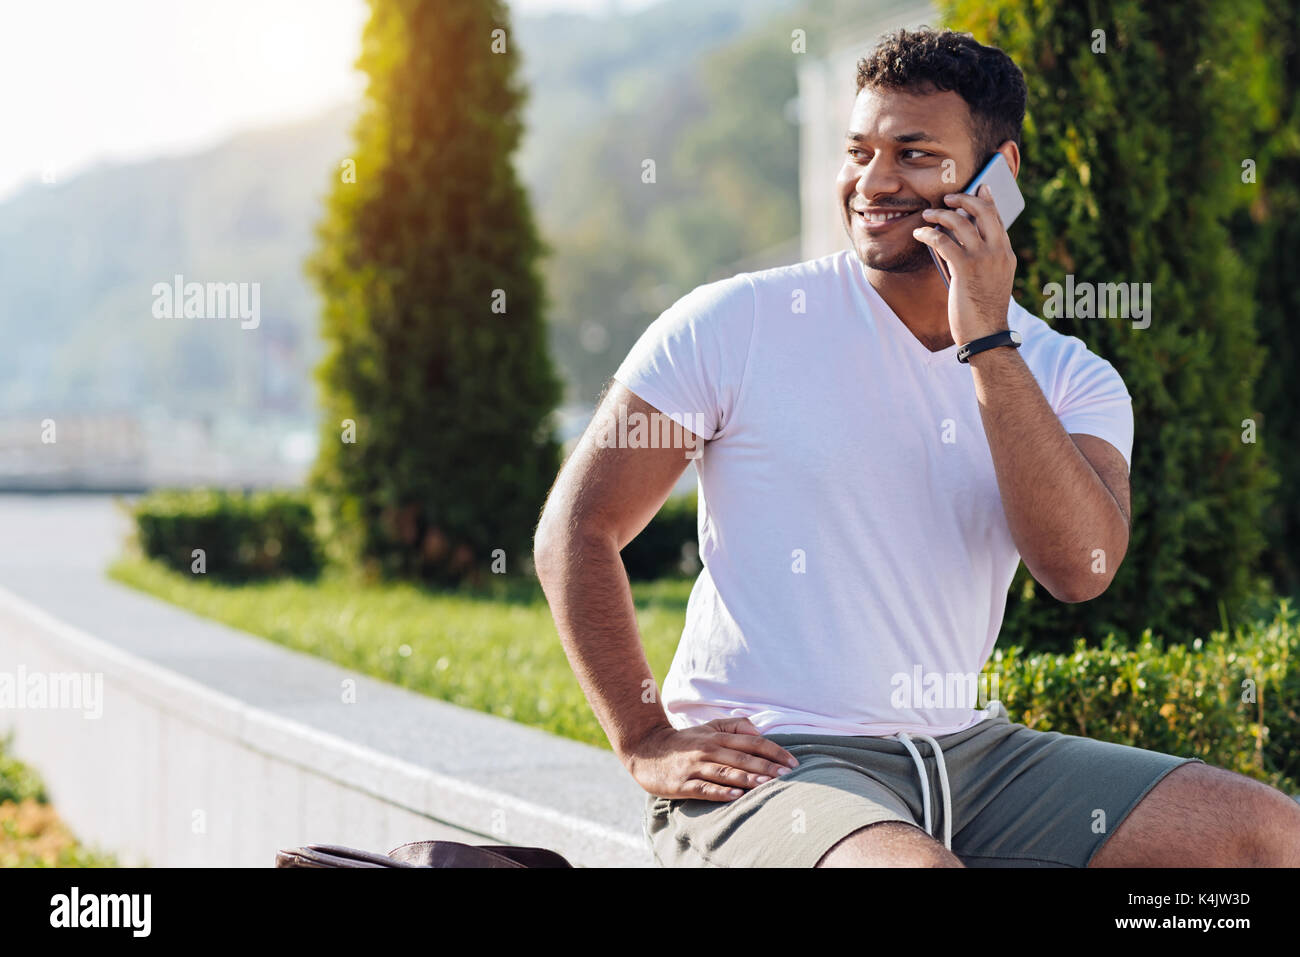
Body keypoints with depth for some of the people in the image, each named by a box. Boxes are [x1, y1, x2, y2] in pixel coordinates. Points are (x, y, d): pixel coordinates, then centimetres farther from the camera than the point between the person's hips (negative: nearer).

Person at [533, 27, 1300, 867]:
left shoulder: (1071, 381, 5)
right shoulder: (734, 325, -3)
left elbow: (1079, 569, -14)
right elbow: (575, 531, -1)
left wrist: (988, 342, -17)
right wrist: (648, 744, -8)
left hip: (968, 755, 5)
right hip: (763, 767, -4)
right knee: (915, 866, -37)